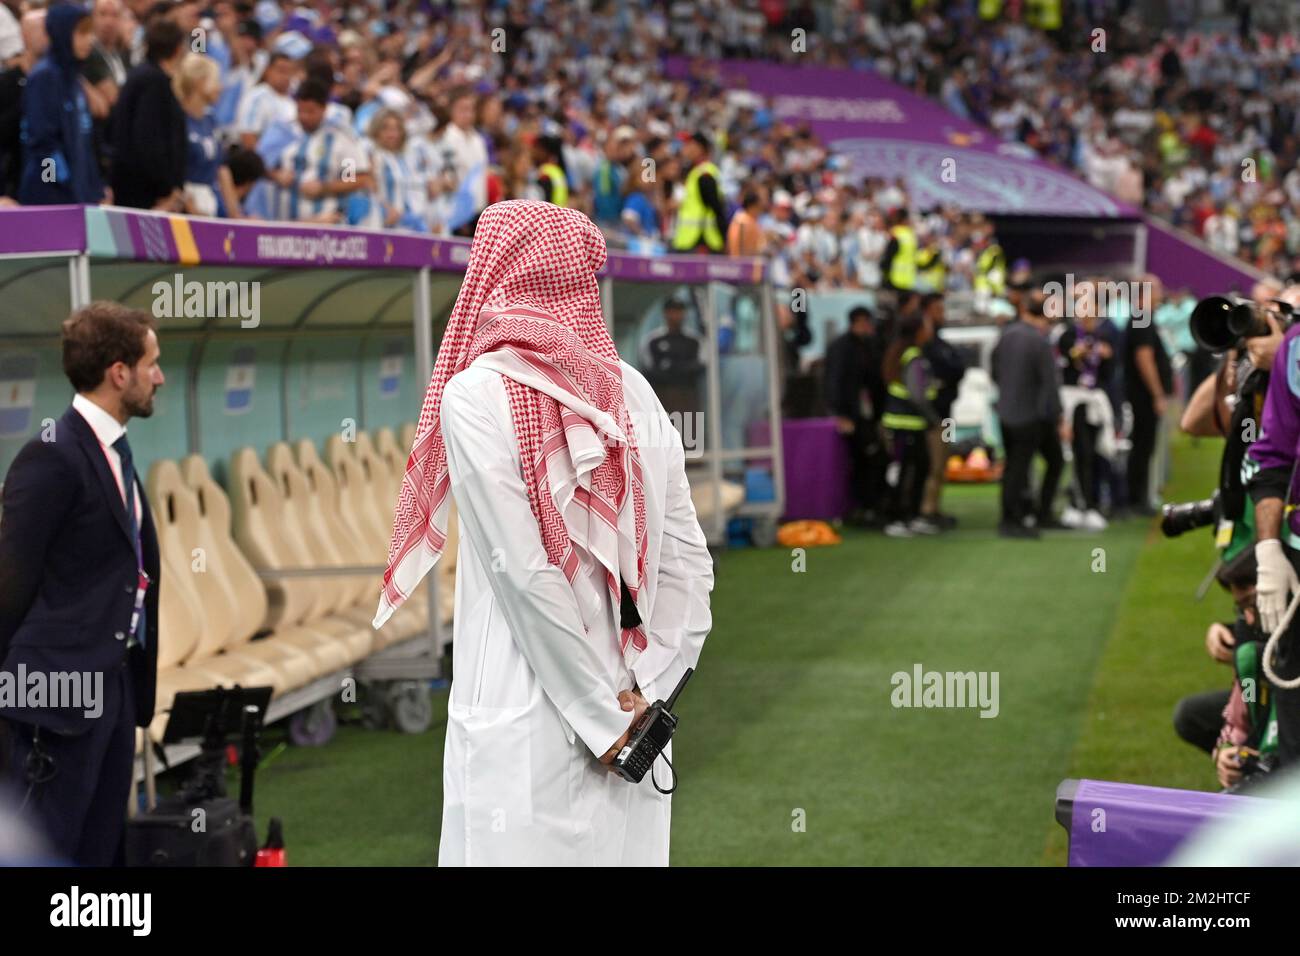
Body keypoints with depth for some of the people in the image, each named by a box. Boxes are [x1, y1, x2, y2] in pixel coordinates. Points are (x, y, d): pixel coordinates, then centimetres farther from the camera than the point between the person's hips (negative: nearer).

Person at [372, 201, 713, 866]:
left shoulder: (475, 394, -8)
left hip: (526, 727, -5)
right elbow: (688, 562, 3)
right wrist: (641, 694, 0)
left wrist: (603, 714, -10)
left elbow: (526, 574, -14)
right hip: (635, 723, 5)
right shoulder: (631, 392, 8)